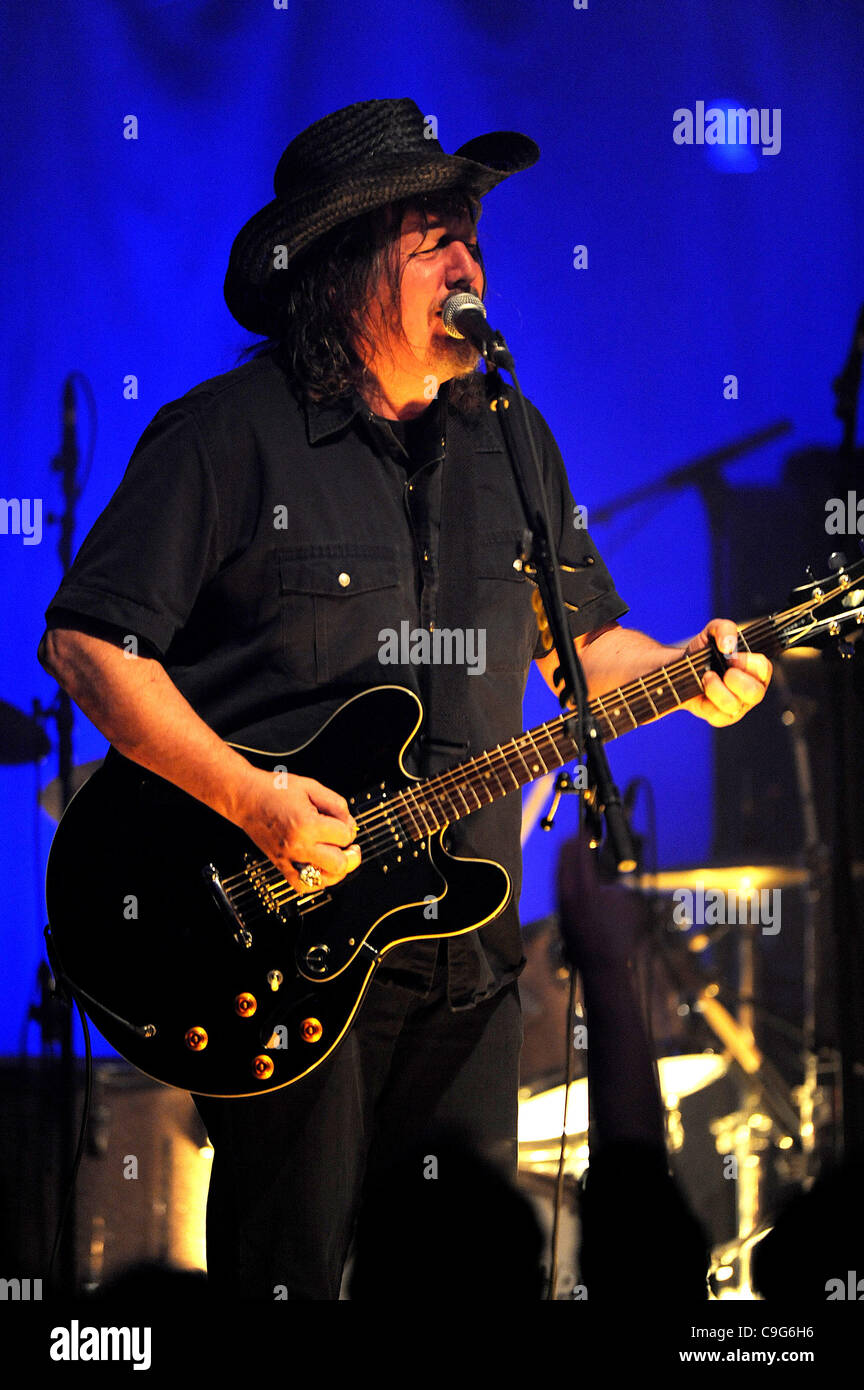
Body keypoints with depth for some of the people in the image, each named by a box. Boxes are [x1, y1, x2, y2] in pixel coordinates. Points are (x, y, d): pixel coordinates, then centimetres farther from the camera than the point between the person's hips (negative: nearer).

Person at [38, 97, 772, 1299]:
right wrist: (251, 800, -20)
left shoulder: (510, 442, 12)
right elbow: (88, 639, -12)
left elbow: (582, 636, 22)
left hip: (466, 949, 6)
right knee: (289, 1282, -1)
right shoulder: (229, 435, -8)